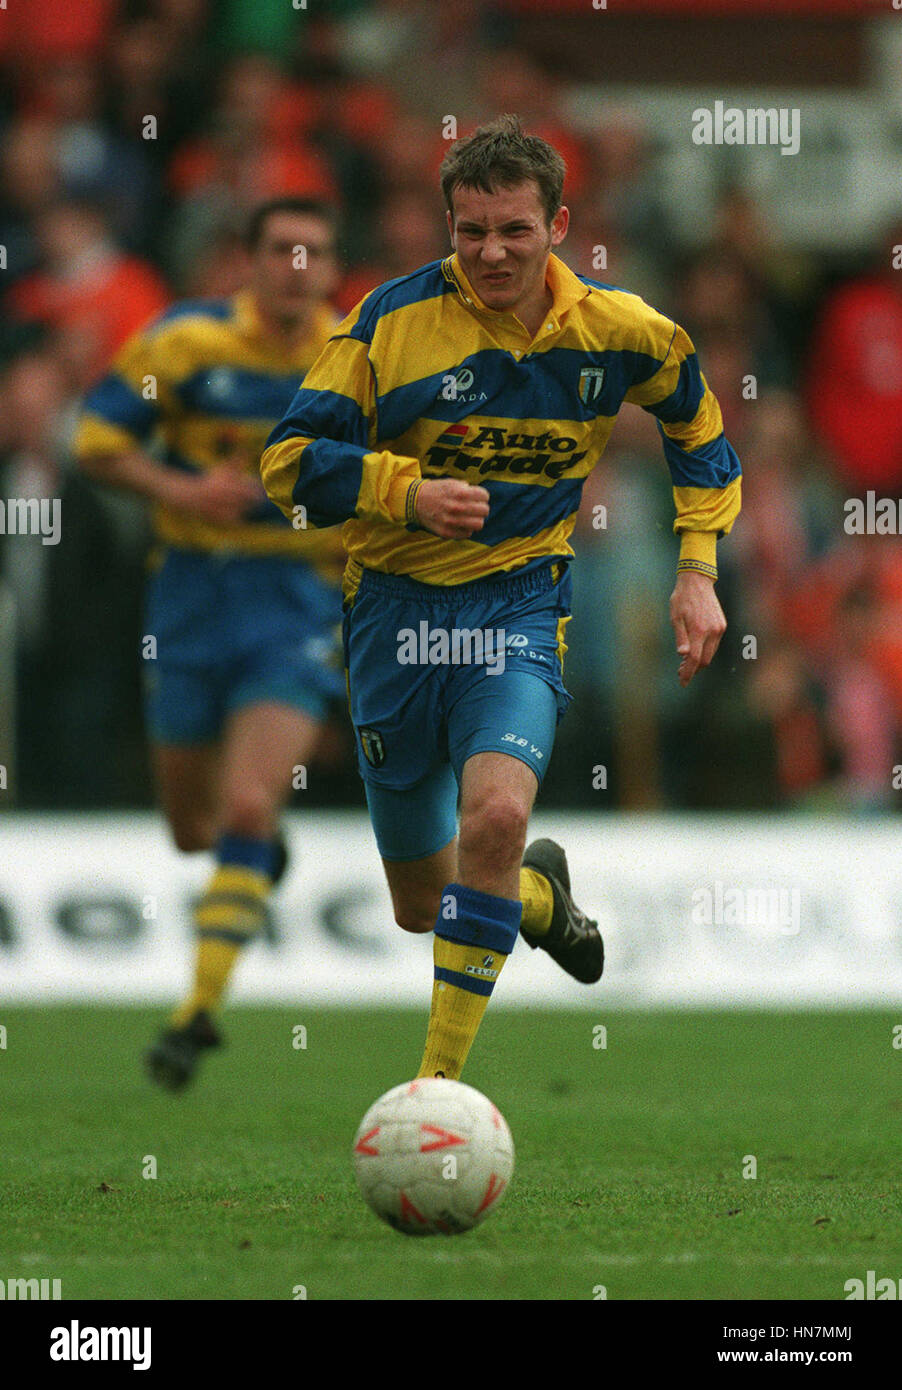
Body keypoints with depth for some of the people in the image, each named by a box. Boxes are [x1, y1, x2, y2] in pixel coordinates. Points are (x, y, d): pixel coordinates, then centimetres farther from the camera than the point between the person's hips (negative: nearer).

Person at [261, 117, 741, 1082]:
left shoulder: (618, 333, -4)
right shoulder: (395, 318, -11)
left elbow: (696, 424, 16)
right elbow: (289, 458, -8)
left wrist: (699, 573, 8)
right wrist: (408, 494, -23)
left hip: (520, 607, -1)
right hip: (394, 607, 1)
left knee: (495, 814, -31)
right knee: (422, 908, 11)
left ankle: (439, 1084, -22)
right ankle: (539, 890, 49)